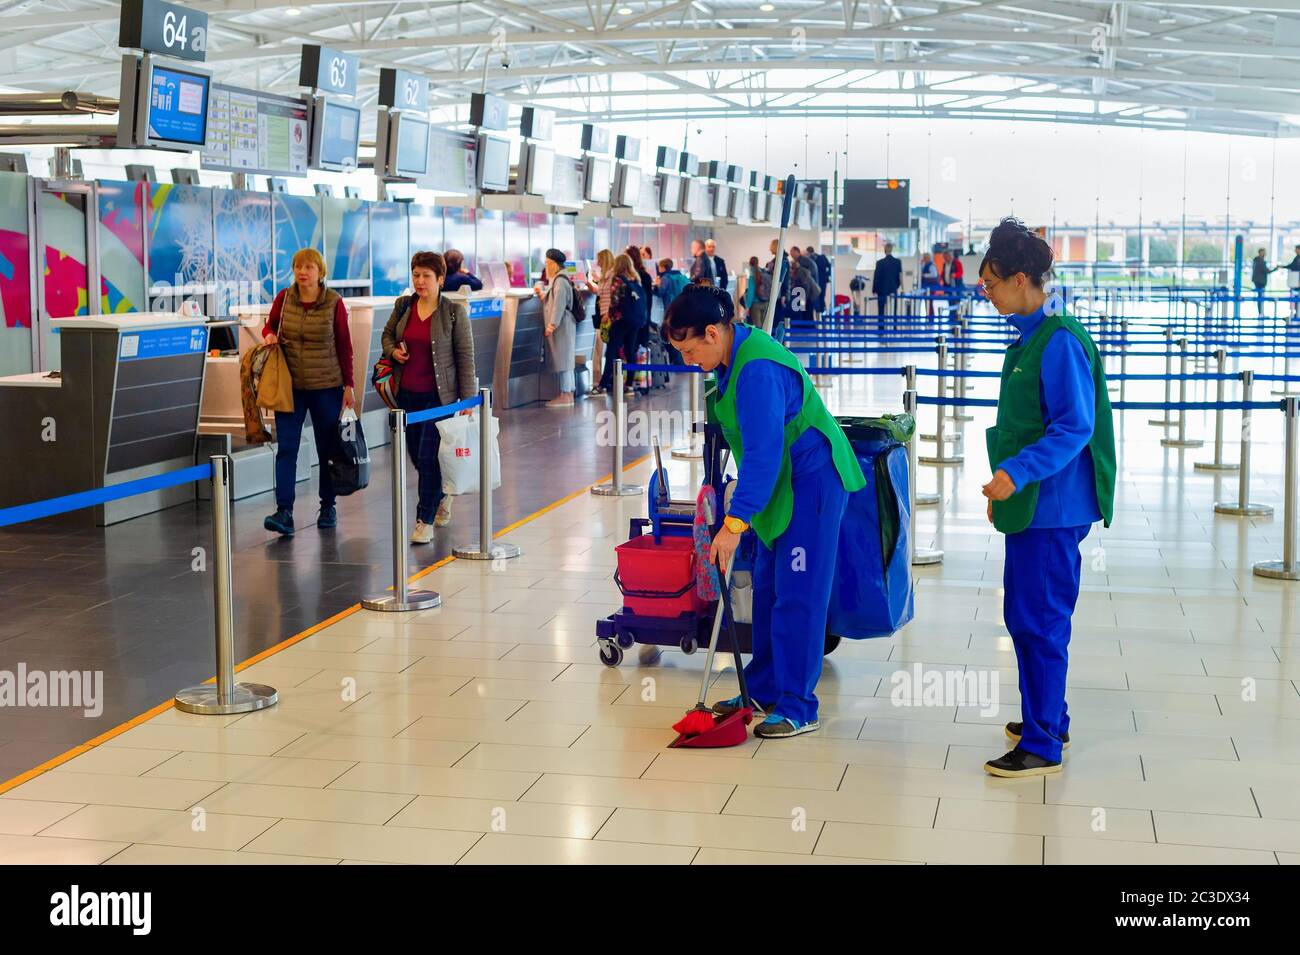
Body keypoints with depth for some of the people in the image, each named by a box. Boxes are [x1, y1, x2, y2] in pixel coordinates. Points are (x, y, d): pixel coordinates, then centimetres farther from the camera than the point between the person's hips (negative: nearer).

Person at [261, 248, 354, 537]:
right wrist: (269, 336, -8)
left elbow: (344, 346, -1)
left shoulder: (334, 302, -5)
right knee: (286, 448, -7)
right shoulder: (284, 298, 0)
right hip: (290, 385, 1)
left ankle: (328, 507, 24)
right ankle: (284, 513, -11)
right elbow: (269, 326, 16)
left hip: (326, 386, -1)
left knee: (328, 448, 9)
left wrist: (348, 386, -1)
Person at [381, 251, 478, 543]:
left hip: (439, 395, -5)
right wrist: (393, 350, -3)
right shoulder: (403, 306, 4)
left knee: (428, 457, -8)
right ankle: (442, 495, 42)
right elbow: (387, 334, 21)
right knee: (416, 455, 14)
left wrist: (467, 397, -8)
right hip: (407, 394, 5)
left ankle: (425, 522, 0)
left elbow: (465, 356, -6)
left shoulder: (454, 311, -8)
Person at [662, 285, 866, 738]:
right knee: (768, 589, 15)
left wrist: (734, 523, -29)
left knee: (797, 598, -7)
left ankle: (798, 708, 0)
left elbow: (763, 454, -30)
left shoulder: (758, 371, -27)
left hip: (812, 482, -11)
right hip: (781, 483, 11)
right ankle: (763, 688, 26)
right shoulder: (737, 353, 5)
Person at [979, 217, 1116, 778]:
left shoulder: (1060, 341, -18)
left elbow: (1075, 427, -22)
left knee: (1039, 621, -5)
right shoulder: (1029, 337, 13)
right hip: (1028, 503, 10)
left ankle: (1042, 745, 2)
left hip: (1051, 507, -10)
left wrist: (1016, 472, -27)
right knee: (1025, 616, 18)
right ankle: (1047, 718, 32)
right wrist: (1006, 483, 22)